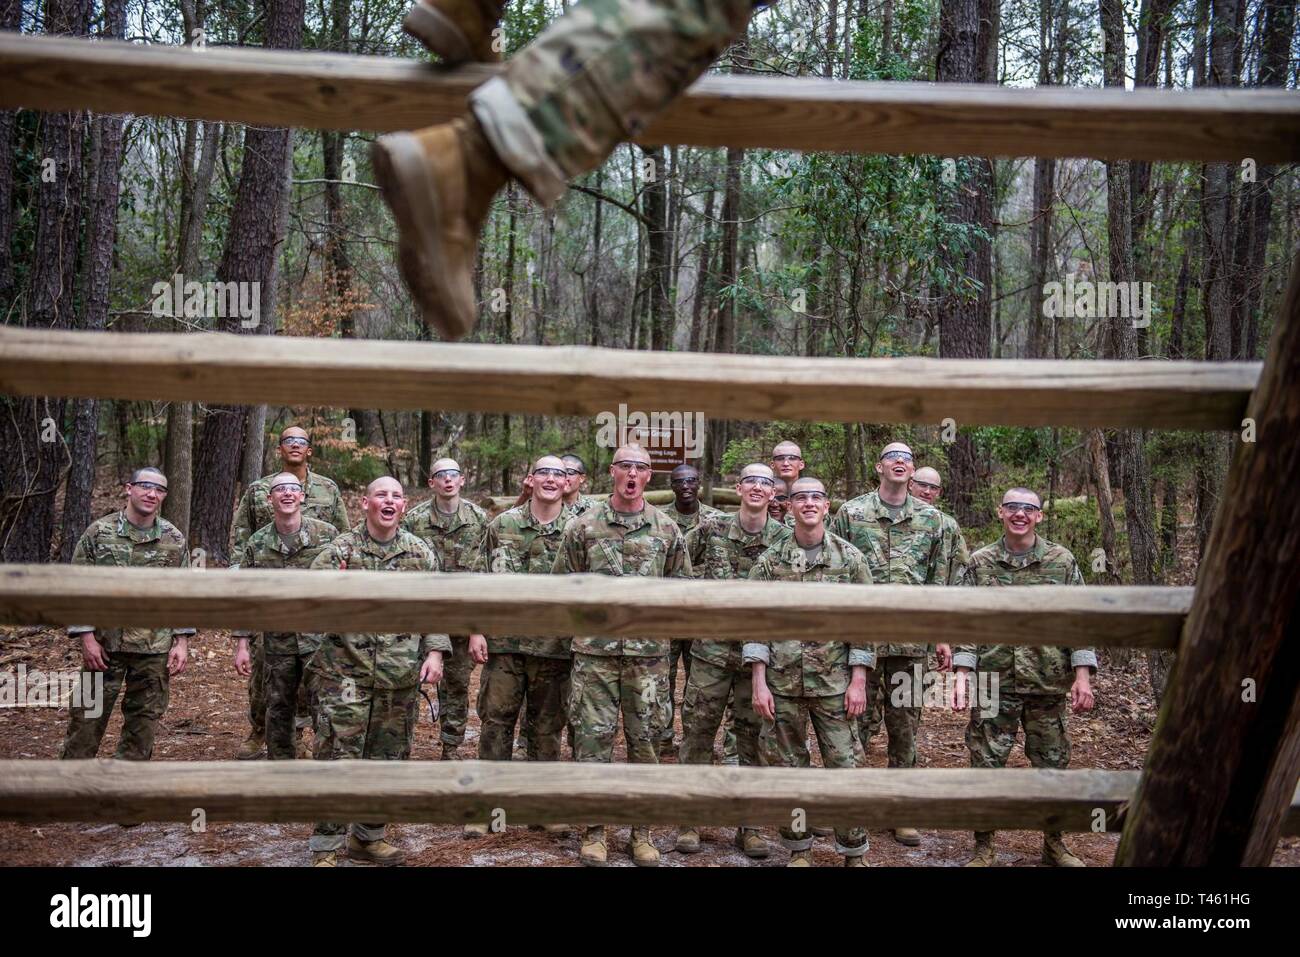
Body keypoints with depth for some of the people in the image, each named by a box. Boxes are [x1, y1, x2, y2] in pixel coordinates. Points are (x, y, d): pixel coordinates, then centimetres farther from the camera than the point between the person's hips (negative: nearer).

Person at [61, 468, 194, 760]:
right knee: (87, 720, 2)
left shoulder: (174, 539, 3)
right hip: (104, 645, -1)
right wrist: (87, 637, -8)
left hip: (155, 650, 2)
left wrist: (182, 642, -1)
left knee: (144, 722, 8)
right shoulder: (99, 532, -2)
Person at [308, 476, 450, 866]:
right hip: (346, 672, -3)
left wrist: (435, 652, 0)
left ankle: (368, 837, 29)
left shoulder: (422, 553, 7)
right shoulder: (339, 550, -1)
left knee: (389, 759, 12)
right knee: (338, 760, -4)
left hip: (401, 676, 3)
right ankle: (325, 849, 6)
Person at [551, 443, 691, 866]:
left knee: (645, 741, 7)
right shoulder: (583, 526, 2)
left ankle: (641, 831, 20)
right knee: (593, 740, 3)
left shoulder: (667, 530, 5)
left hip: (649, 653, 1)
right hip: (594, 651, -1)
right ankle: (595, 830, 16)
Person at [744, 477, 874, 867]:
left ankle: (854, 852, 16)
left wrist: (858, 681, -5)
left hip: (833, 683, -1)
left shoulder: (850, 558, 1)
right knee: (789, 766, 9)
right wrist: (759, 684, -5)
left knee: (844, 766, 2)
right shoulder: (770, 560, 2)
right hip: (781, 682, 1)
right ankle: (798, 849, 23)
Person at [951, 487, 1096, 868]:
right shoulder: (980, 563, 3)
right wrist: (963, 674, -7)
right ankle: (984, 849, 17)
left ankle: (1054, 844, 28)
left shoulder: (1062, 561, 3)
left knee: (1053, 765, 10)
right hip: (994, 684, 0)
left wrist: (1082, 676, -5)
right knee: (986, 765, 2)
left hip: (1048, 684, 1)